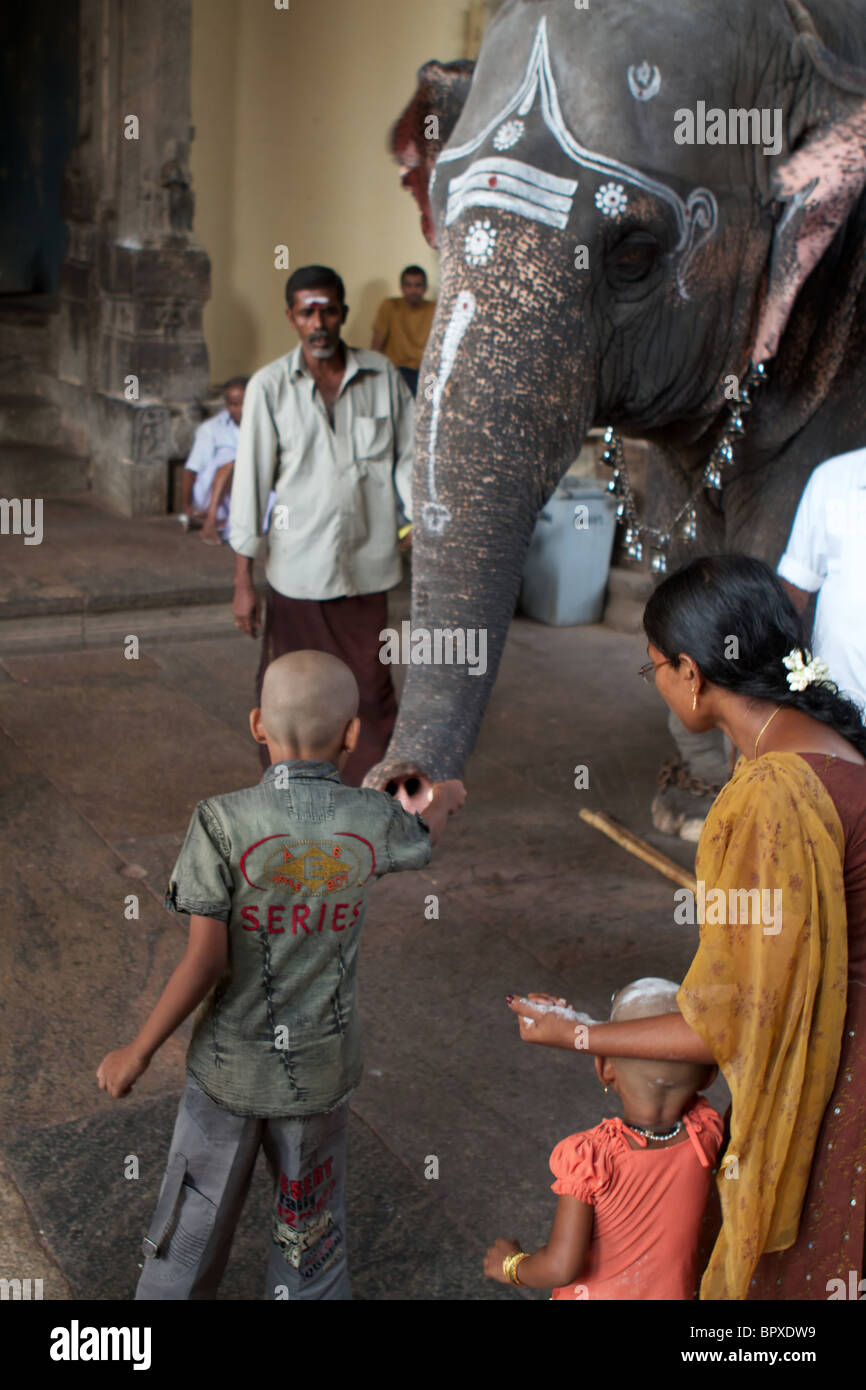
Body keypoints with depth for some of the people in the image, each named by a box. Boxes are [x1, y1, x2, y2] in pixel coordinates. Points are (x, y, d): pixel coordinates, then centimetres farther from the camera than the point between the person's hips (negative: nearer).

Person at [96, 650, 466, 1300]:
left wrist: (138, 1053, -7)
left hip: (229, 1065, -1)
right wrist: (443, 801, 35)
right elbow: (423, 838, 12)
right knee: (312, 1226, 21)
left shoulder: (222, 823, -20)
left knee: (195, 1222, 19)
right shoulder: (374, 821, -13)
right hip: (320, 1068, 1)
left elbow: (205, 963, -20)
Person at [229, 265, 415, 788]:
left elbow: (409, 461, 6)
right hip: (297, 568, -1)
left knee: (373, 687, 8)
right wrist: (244, 580, -6)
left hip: (368, 566, 1)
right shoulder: (270, 386, -5)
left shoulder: (383, 376, 0)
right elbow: (251, 480, -5)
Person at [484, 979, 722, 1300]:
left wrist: (512, 1266, -7)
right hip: (670, 1294, 4)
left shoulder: (590, 1157, -30)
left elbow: (561, 1267, -27)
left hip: (594, 1295, -3)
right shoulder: (705, 1134, -19)